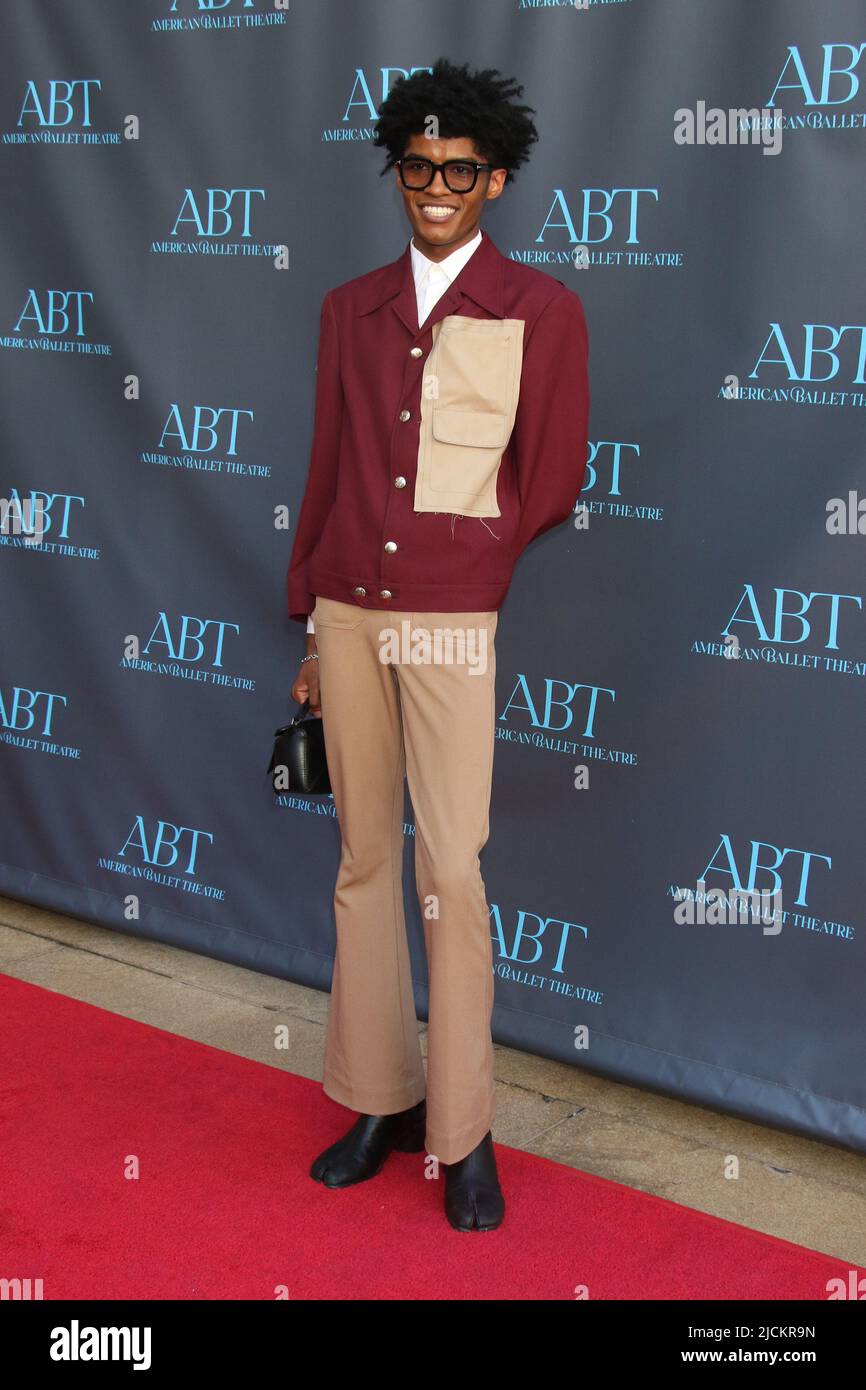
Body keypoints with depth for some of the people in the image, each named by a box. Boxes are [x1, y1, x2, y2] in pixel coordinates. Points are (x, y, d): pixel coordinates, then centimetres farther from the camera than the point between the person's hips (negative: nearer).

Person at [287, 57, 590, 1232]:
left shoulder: (542, 310, 2)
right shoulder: (348, 309, 13)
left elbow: (551, 482, 3)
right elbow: (325, 470, 14)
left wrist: (463, 557, 6)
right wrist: (310, 619, 13)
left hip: (454, 620, -4)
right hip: (348, 611, 4)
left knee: (452, 873, -5)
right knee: (365, 859, 9)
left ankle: (465, 1132, 8)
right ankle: (379, 1099, 21)